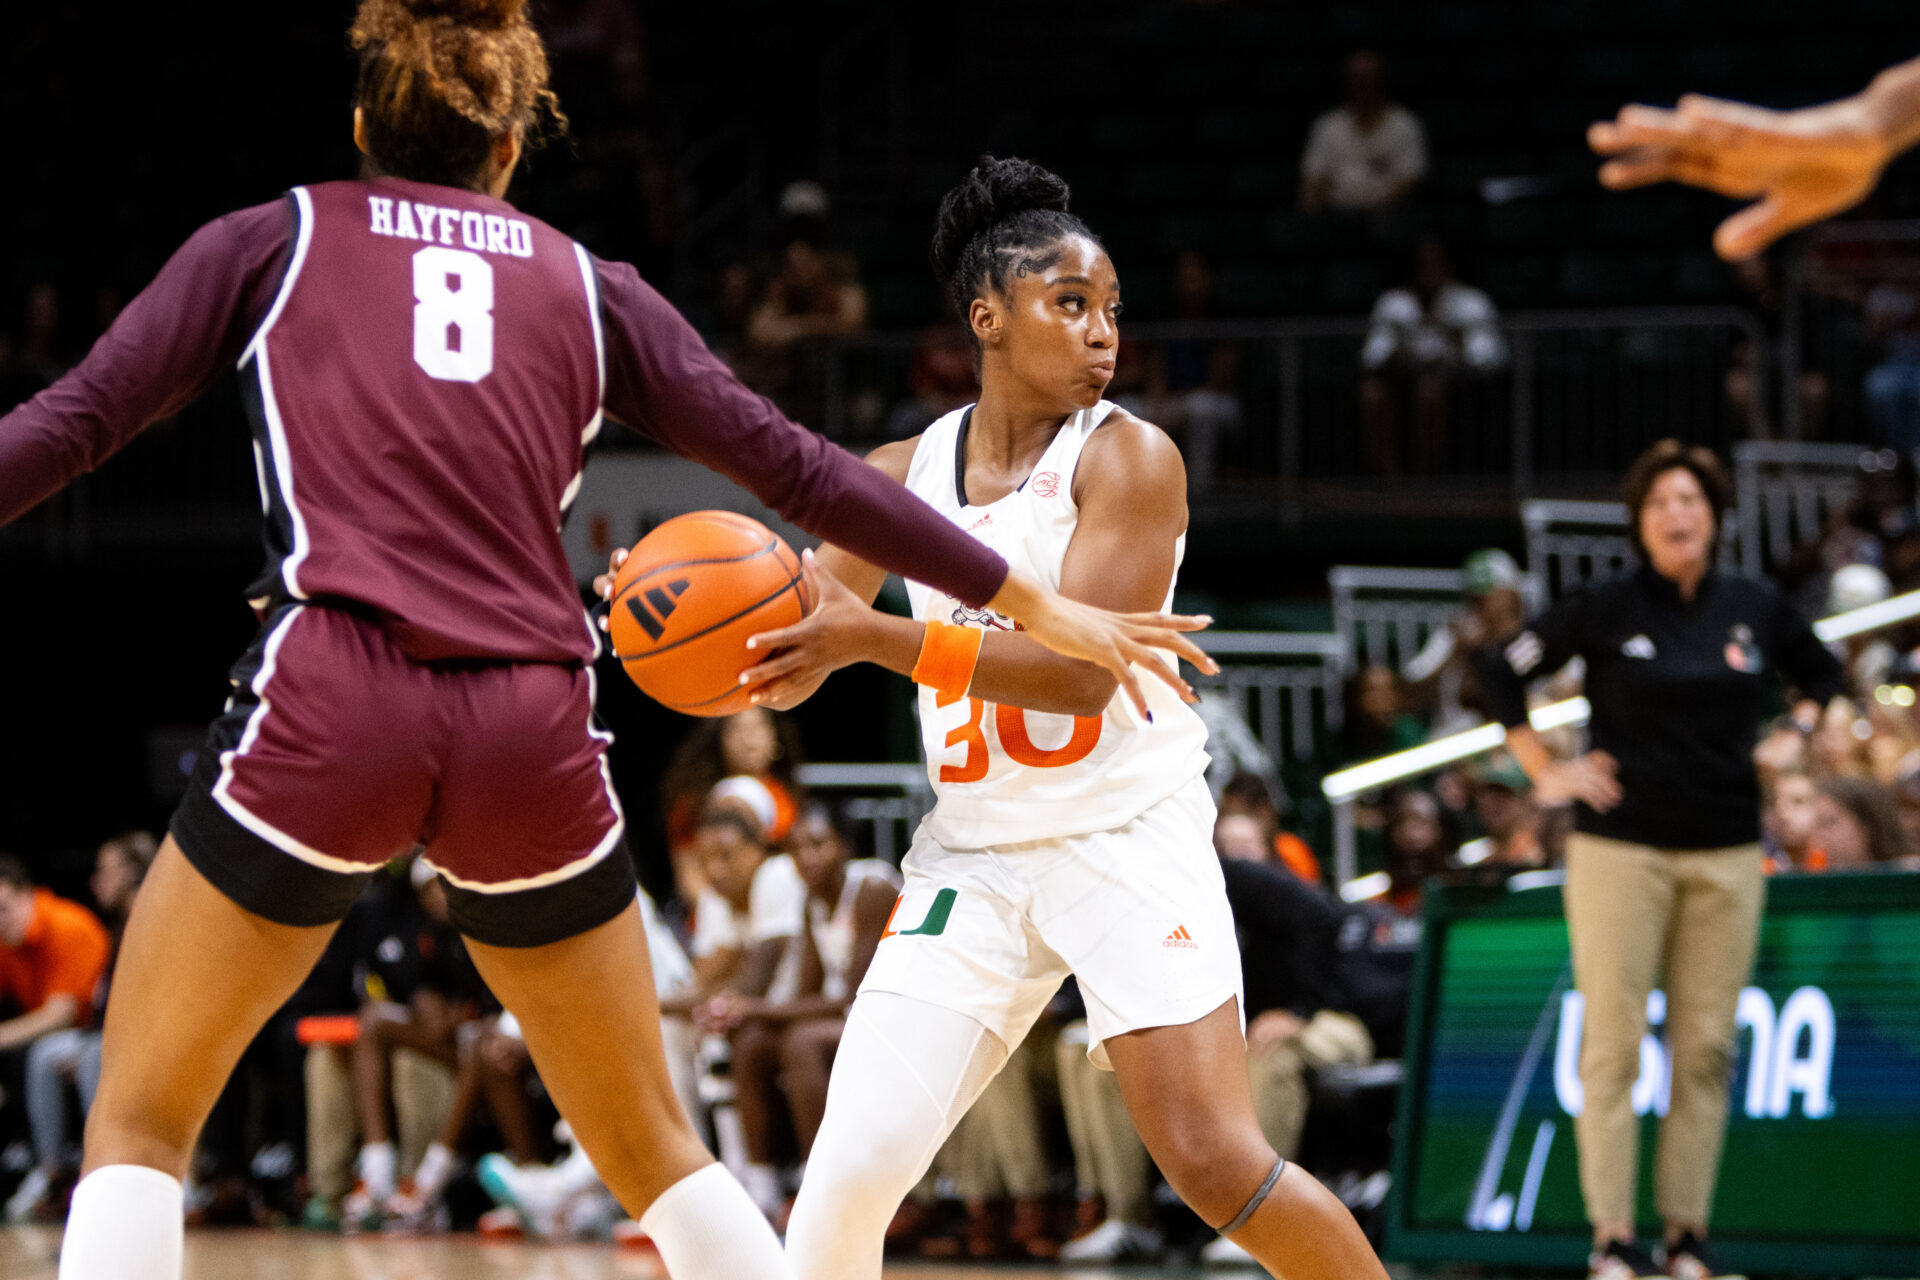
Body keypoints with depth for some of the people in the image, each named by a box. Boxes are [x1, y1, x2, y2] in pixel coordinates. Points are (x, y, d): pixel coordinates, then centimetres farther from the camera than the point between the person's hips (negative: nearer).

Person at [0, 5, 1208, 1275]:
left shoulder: (270, 241, 15)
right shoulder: (587, 286, 19)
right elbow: (798, 468, 17)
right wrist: (1033, 606, 23)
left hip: (329, 704, -2)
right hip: (533, 732, 2)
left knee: (138, 1123, 9)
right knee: (653, 1149, 18)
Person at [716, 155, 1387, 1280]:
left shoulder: (1129, 458, -9)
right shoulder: (902, 476, 5)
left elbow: (1080, 671, -20)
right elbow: (791, 665, 11)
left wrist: (876, 637, -30)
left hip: (1129, 839, -4)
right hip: (976, 852, 4)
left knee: (1217, 1162, -14)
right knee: (846, 1183, -8)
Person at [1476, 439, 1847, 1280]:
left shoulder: (1758, 610, 6)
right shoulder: (1605, 611, -3)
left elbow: (1823, 675, 25)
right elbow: (1500, 674, 5)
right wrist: (1544, 773, -1)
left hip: (1726, 854, 3)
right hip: (1620, 850, -3)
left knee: (1706, 1046, 2)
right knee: (1614, 1042, -5)